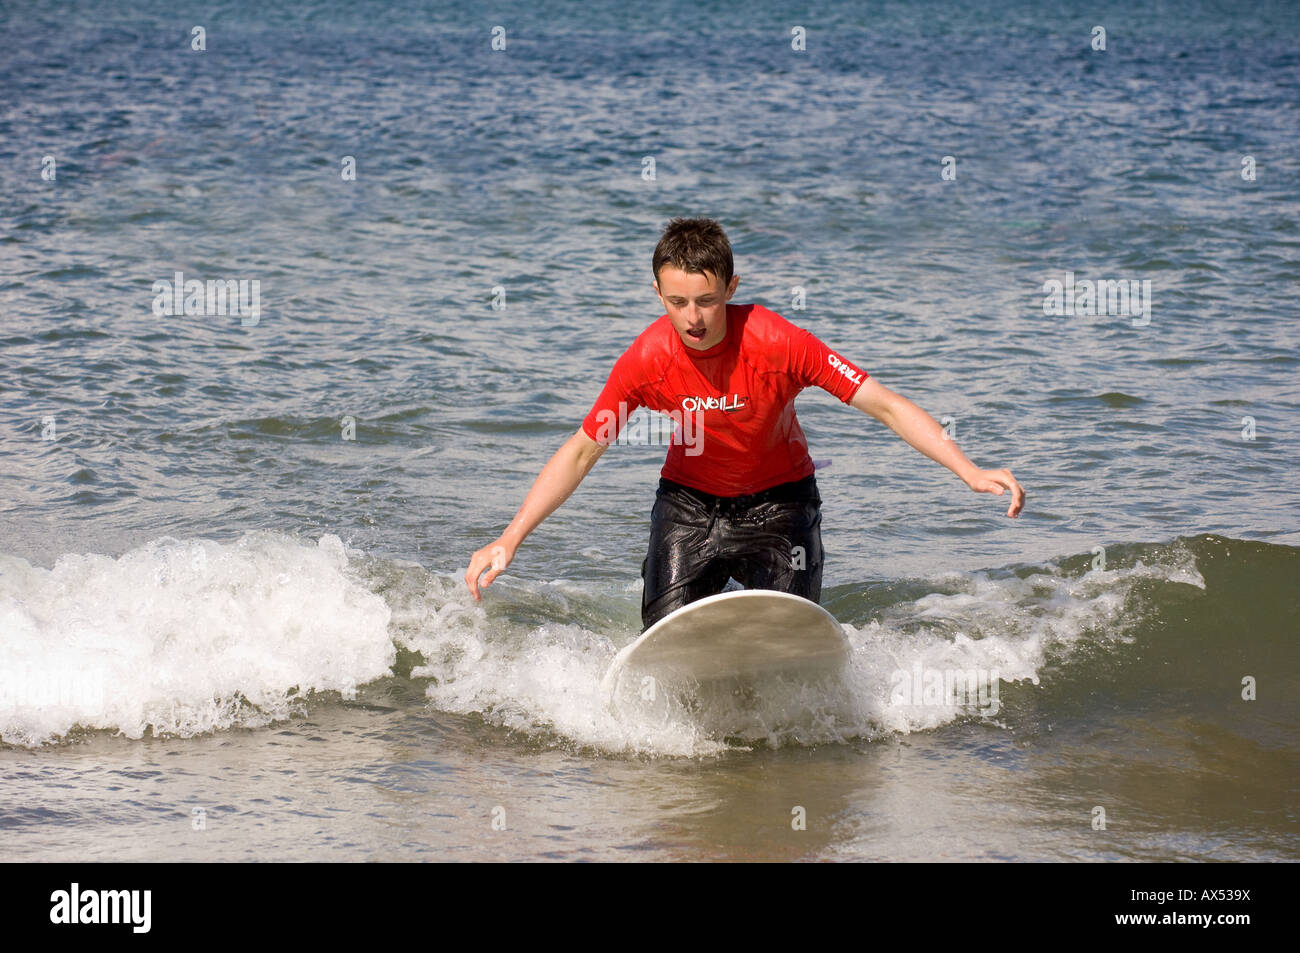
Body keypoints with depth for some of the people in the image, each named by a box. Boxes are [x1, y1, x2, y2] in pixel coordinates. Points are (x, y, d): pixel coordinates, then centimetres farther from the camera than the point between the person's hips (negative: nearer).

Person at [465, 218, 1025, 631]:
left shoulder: (778, 343, -29)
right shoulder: (647, 360, -22)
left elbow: (885, 407, -26)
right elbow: (581, 452, -10)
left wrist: (971, 473, -36)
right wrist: (510, 540, -16)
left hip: (778, 499, -1)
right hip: (689, 499, 1)